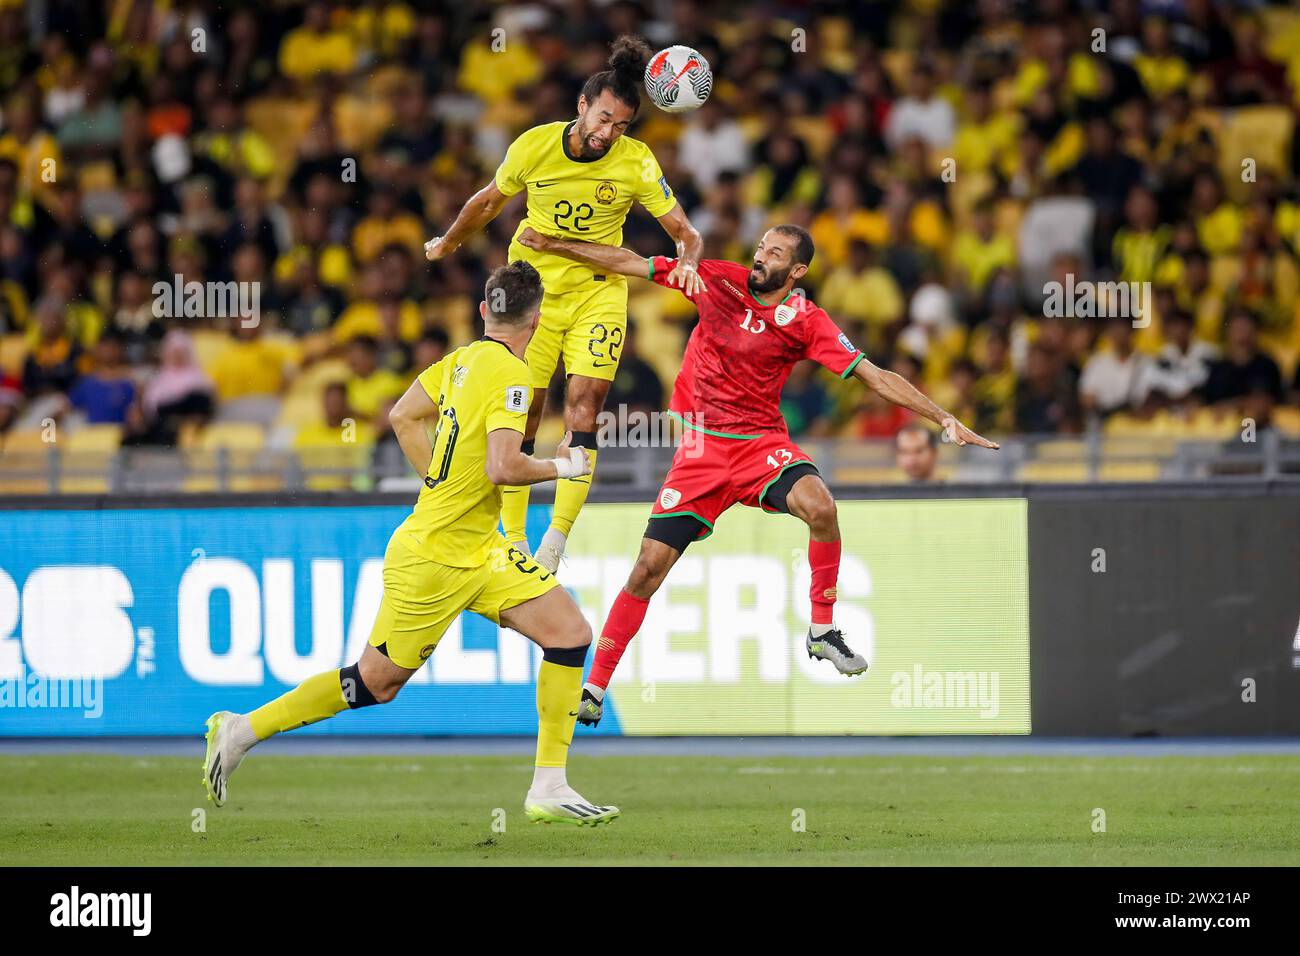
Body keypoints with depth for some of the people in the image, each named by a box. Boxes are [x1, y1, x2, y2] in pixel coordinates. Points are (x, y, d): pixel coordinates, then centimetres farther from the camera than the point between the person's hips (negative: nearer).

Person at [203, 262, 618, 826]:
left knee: (571, 633, -2)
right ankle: (243, 730, 17)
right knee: (376, 681, 3)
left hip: (477, 553, 9)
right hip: (435, 558, -9)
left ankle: (549, 789, -3)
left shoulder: (462, 360, 6)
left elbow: (403, 416, 18)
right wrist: (560, 467, -12)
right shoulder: (509, 373, -19)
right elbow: (503, 466, -29)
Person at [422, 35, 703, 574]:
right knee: (522, 414, -3)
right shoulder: (534, 146, -12)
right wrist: (447, 245, 21)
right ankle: (513, 542, 6)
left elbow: (685, 233, -9)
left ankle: (555, 543, -12)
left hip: (598, 292, -1)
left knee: (584, 407, -15)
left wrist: (686, 262, -32)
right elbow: (489, 201, 7)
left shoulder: (637, 163, -14)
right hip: (532, 283, 1)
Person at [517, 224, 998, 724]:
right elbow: (628, 263, 5)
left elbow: (877, 378, -7)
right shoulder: (717, 279, -2)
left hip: (761, 442, -1)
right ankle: (594, 688, 7)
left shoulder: (806, 322, -6)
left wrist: (945, 420, -13)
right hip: (701, 447, 1)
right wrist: (552, 245, 4)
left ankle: (822, 630, -14)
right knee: (649, 567, -5)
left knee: (818, 504, -32)